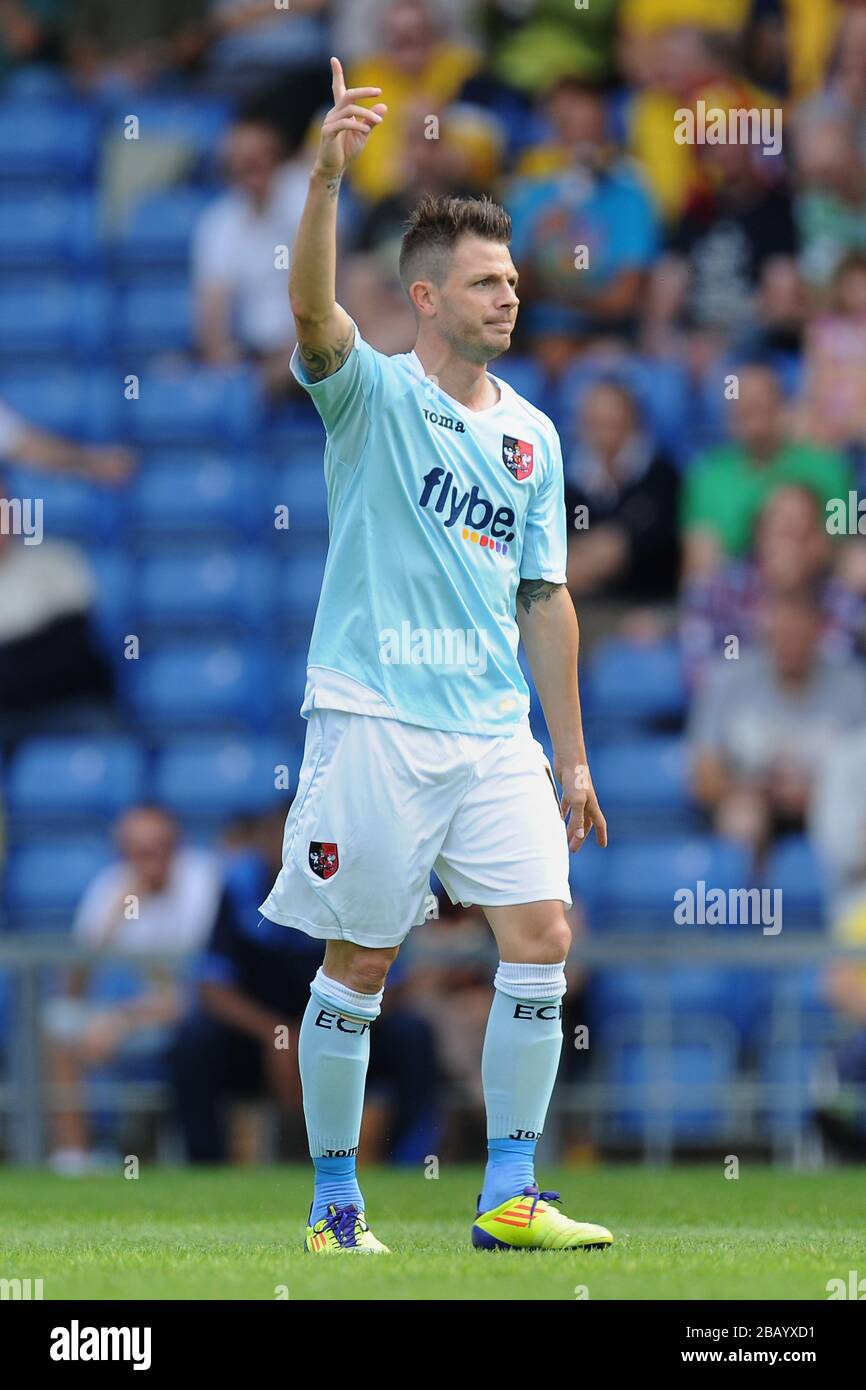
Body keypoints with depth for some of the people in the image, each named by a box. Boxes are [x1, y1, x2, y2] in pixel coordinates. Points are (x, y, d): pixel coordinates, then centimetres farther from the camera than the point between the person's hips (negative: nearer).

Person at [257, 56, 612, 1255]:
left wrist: (573, 759, 14)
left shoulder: (531, 435, 12)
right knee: (359, 963, 1)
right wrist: (328, 175, -38)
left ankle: (509, 1197, 0)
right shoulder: (372, 394, -1)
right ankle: (334, 1200, 13)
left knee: (542, 938, -6)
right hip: (374, 719, -4)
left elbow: (546, 599, 16)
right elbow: (313, 312, -23)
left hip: (495, 729, 4)